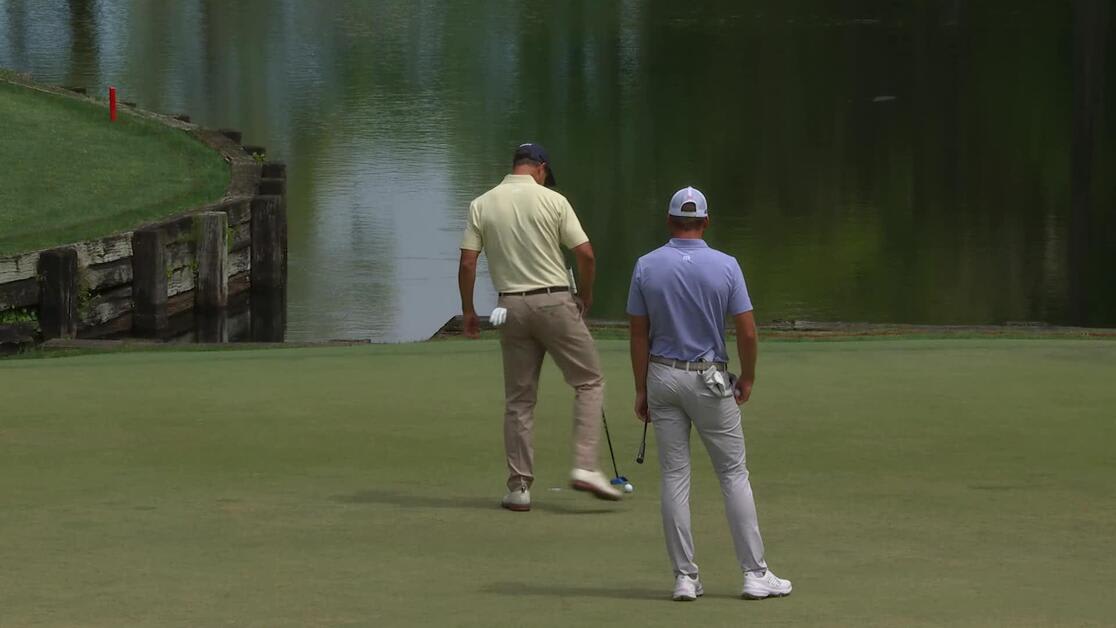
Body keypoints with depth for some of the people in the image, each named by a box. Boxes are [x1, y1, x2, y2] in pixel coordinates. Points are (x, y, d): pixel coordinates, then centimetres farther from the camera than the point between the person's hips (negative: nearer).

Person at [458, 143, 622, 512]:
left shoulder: (482, 205, 4)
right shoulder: (552, 200, -4)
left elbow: (467, 263, 0)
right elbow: (586, 254, -7)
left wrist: (468, 310, 10)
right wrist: (586, 297, 9)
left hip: (511, 305, 3)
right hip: (554, 301, -3)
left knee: (518, 399, 9)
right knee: (589, 382, 8)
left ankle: (519, 487, 7)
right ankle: (585, 467, -6)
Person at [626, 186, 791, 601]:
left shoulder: (646, 267, -3)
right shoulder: (725, 266, -7)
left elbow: (639, 334, -1)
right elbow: (747, 332, -8)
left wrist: (641, 389, 7)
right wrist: (747, 379, 7)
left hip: (663, 377, 2)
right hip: (710, 380, -2)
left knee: (674, 476, 4)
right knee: (734, 474, 5)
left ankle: (685, 577, 3)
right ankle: (755, 573, 3)